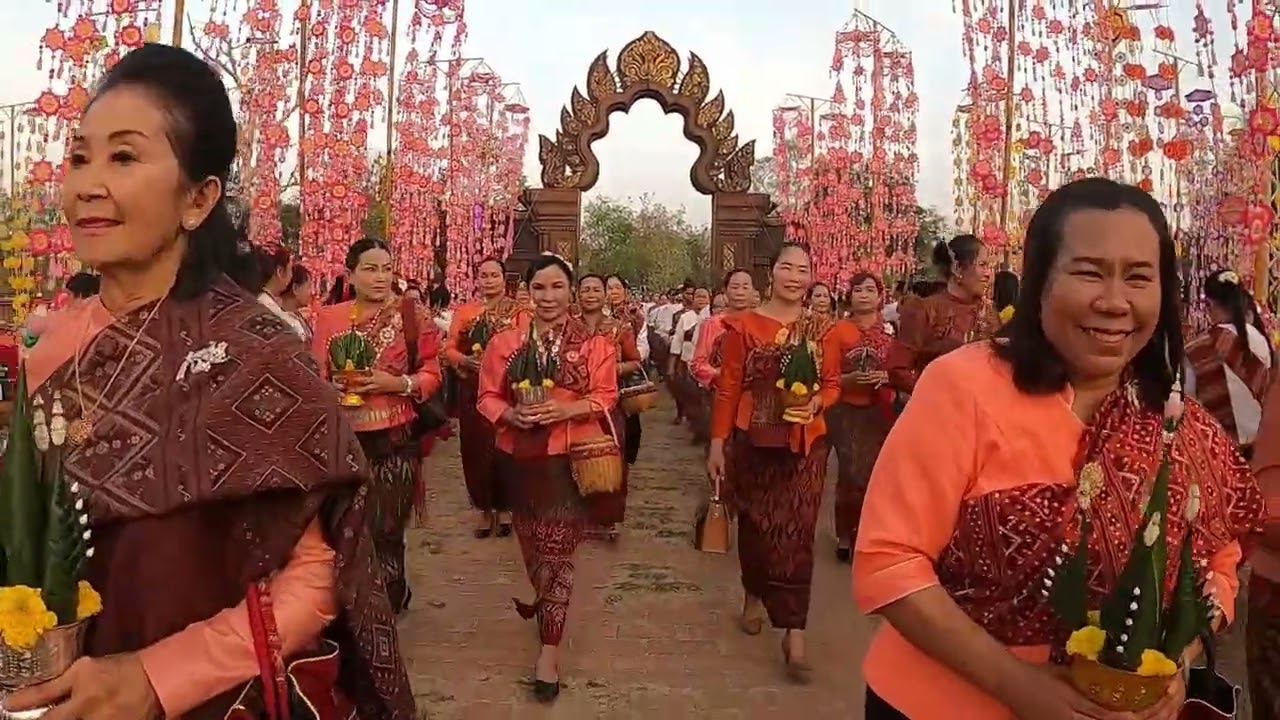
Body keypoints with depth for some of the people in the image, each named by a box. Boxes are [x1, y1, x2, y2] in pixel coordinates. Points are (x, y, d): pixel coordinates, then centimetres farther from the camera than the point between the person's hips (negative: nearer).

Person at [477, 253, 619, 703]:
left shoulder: (594, 344, -4)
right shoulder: (504, 342, 1)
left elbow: (605, 397, -5)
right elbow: (488, 397, 3)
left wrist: (566, 409, -21)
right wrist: (511, 414, -17)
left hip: (571, 459, -3)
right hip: (520, 458, 3)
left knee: (557, 551, -1)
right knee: (530, 545, 17)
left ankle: (549, 651, 8)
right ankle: (535, 602, 45)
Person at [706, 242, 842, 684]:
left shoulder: (822, 329, 3)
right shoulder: (743, 325, -3)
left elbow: (833, 384, 8)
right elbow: (728, 388, -4)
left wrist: (817, 403, -15)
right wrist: (717, 444, -6)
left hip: (805, 445, 1)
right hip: (753, 441, 0)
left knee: (796, 533, -2)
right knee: (754, 524, 13)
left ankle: (794, 633, 2)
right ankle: (754, 596, 39)